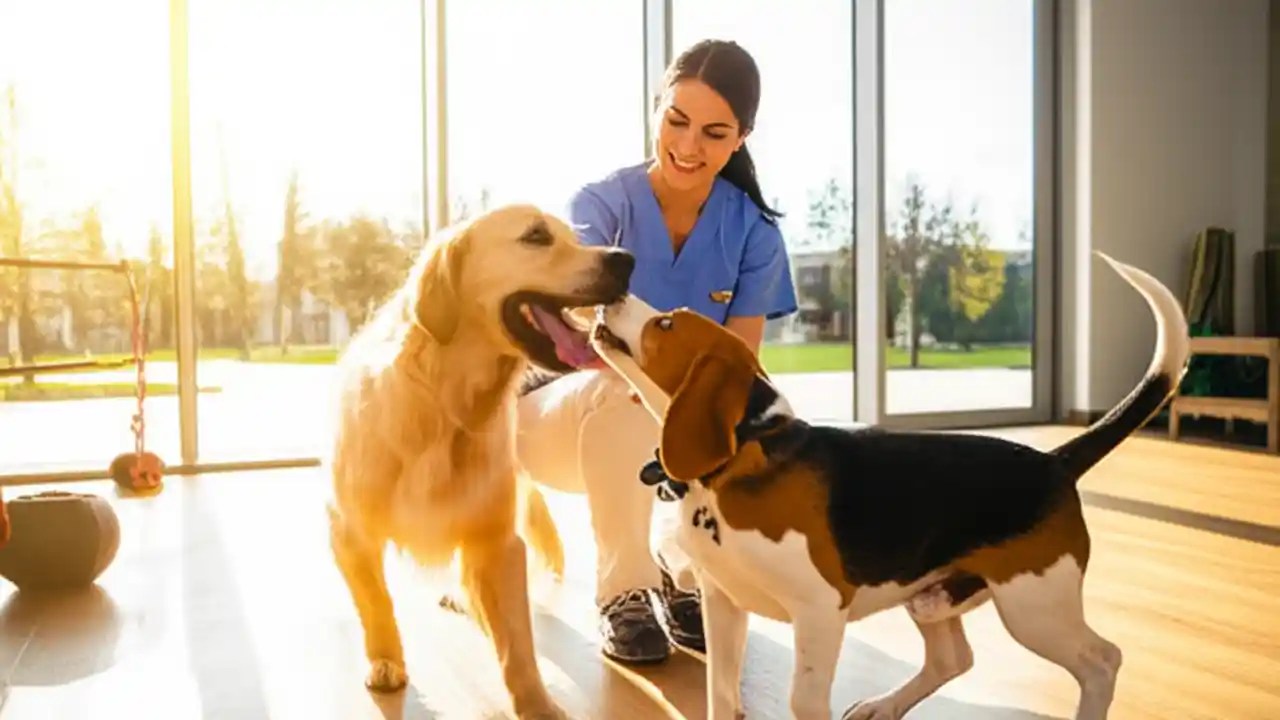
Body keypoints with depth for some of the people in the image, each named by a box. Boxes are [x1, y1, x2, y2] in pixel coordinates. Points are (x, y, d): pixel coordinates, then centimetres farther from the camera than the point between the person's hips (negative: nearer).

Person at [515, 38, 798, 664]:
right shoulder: (600, 203, -19)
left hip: (675, 431, 3)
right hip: (566, 421, -3)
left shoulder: (753, 230, -10)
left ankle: (684, 570, -1)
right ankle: (622, 592, -20)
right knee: (624, 392, -37)